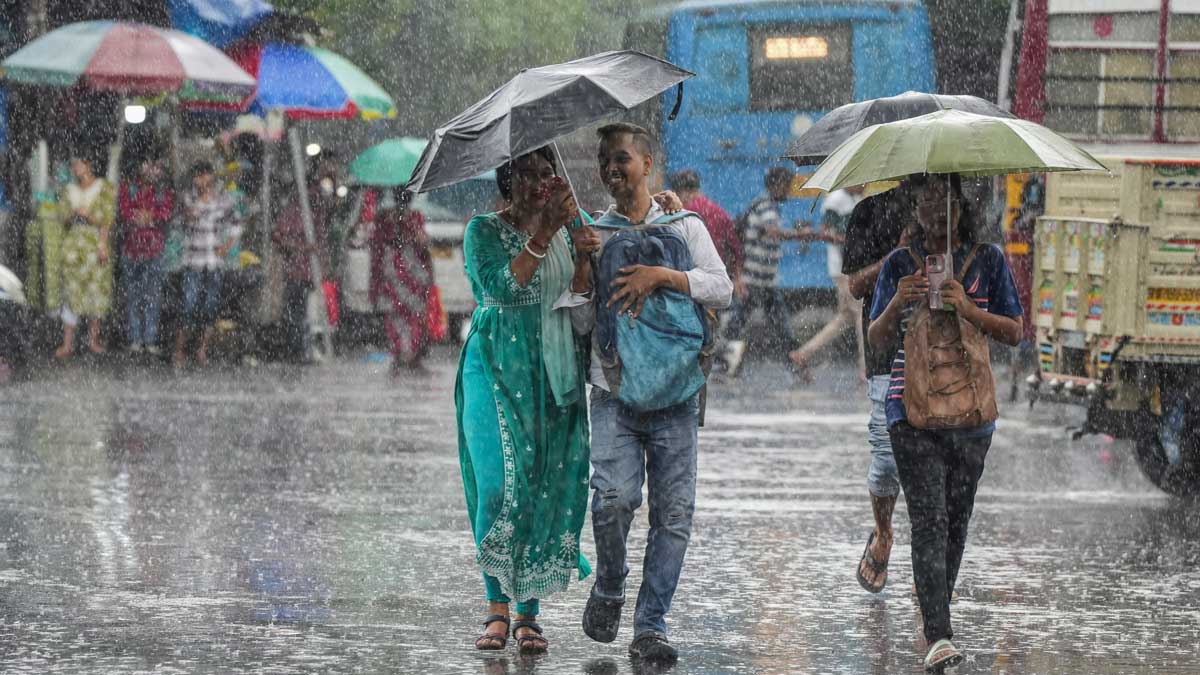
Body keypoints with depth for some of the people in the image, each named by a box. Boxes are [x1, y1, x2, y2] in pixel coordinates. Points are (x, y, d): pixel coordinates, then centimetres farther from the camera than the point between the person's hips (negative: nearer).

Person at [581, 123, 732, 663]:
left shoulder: (685, 227, 9)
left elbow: (721, 290, -3)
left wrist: (660, 275, -15)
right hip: (614, 392, -1)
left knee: (674, 513, -4)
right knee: (614, 497, -19)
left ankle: (650, 627, 3)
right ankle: (609, 589, 8)